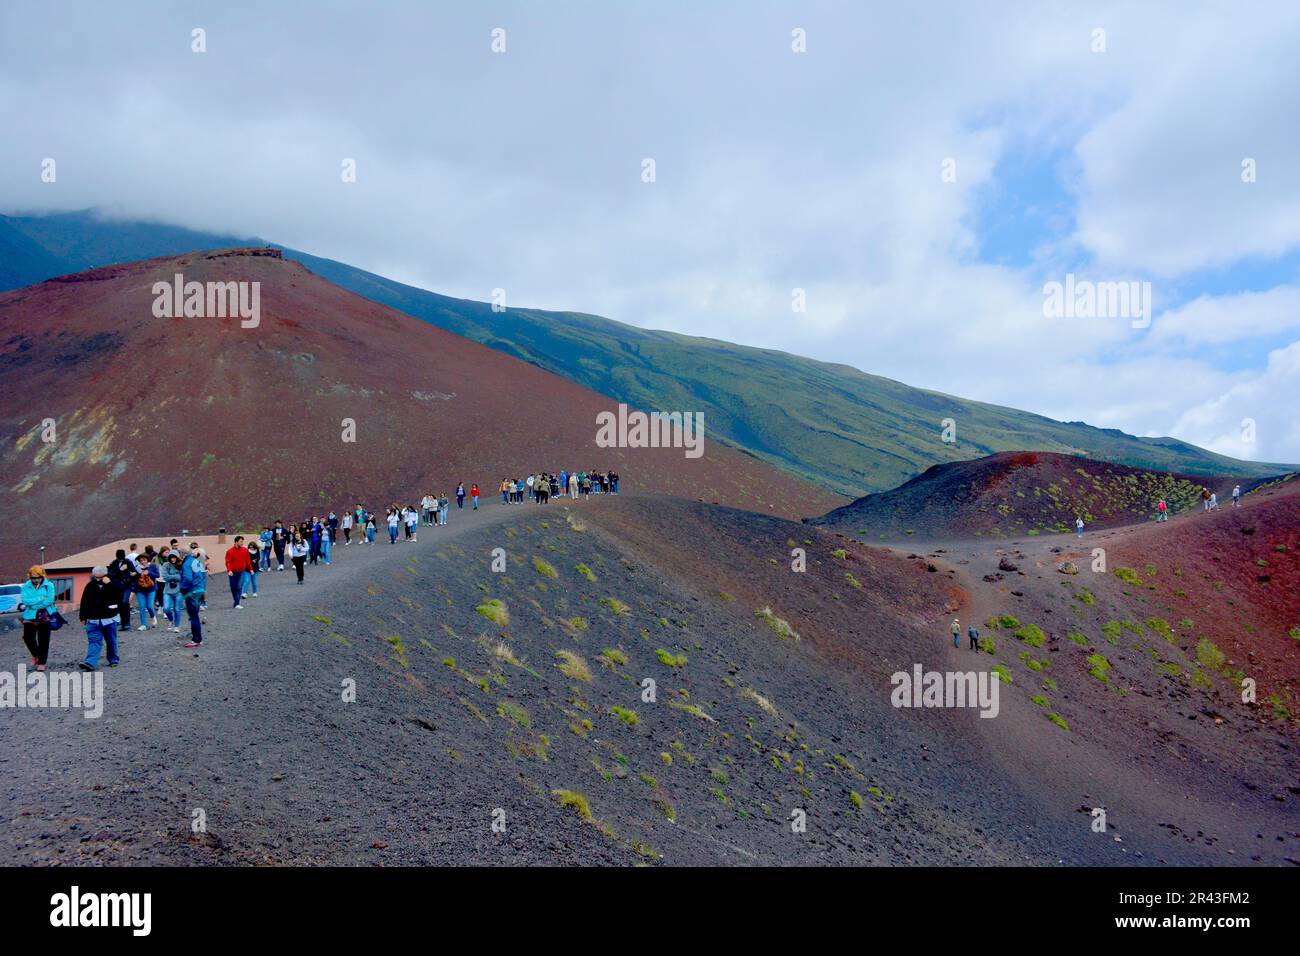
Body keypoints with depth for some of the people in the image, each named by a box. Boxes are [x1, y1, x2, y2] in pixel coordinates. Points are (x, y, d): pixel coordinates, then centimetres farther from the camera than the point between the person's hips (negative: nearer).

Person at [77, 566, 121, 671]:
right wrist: (83, 617, 7)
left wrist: (109, 584, -22)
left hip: (110, 619, -1)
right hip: (93, 620, 1)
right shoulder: (90, 586, 3)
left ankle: (114, 660, 27)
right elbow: (84, 602, 8)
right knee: (94, 642, -7)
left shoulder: (112, 584, -2)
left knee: (112, 641, 11)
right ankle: (90, 663, -17)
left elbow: (118, 597, -19)